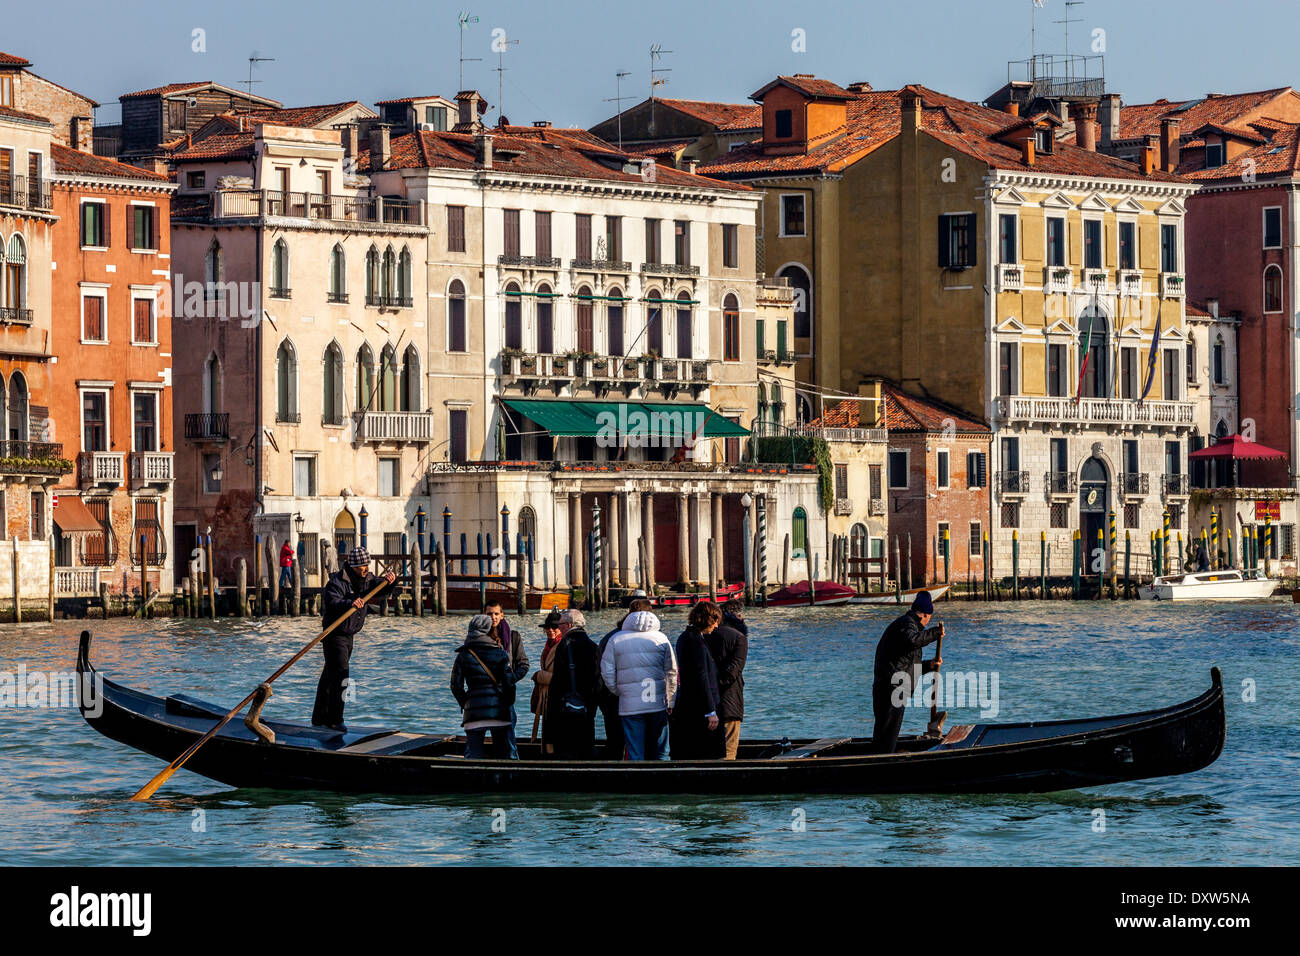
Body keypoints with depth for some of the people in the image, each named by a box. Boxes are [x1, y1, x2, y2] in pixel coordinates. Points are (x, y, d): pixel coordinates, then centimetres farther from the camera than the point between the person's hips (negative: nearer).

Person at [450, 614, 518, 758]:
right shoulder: (501, 655, 0)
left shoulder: (463, 656, 2)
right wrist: (507, 703, 12)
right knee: (502, 752, 10)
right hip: (498, 708, 0)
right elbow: (509, 683, -2)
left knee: (473, 752, 0)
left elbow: (456, 685, 2)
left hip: (474, 708, 0)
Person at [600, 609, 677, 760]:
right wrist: (670, 701, 15)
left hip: (630, 706, -1)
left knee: (635, 755, 1)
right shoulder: (660, 638, 5)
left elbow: (607, 674, 2)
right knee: (660, 753, 7)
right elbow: (672, 672, 6)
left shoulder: (615, 640, 4)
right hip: (658, 704, 1)